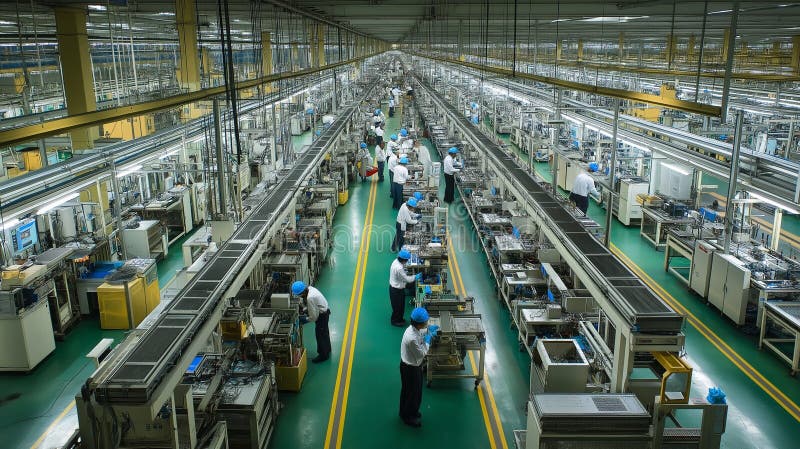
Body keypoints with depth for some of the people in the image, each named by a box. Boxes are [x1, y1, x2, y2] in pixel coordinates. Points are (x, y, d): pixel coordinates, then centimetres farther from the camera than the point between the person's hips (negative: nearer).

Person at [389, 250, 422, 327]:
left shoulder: (396, 261, -6)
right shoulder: (399, 268, -35)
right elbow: (406, 279, -23)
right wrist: (416, 277, -12)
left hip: (395, 287, 9)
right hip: (396, 290, -9)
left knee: (400, 305, 25)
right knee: (398, 306, 12)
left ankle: (399, 319, 42)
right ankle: (395, 321, 31)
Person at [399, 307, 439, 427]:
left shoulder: (414, 328, -10)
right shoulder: (412, 338, -38)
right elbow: (421, 354, -25)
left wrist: (428, 330, -1)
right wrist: (428, 340, -17)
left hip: (414, 365, 9)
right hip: (410, 368, -9)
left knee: (415, 391, 27)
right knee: (412, 393, 13)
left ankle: (411, 412, 48)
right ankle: (408, 417, 35)